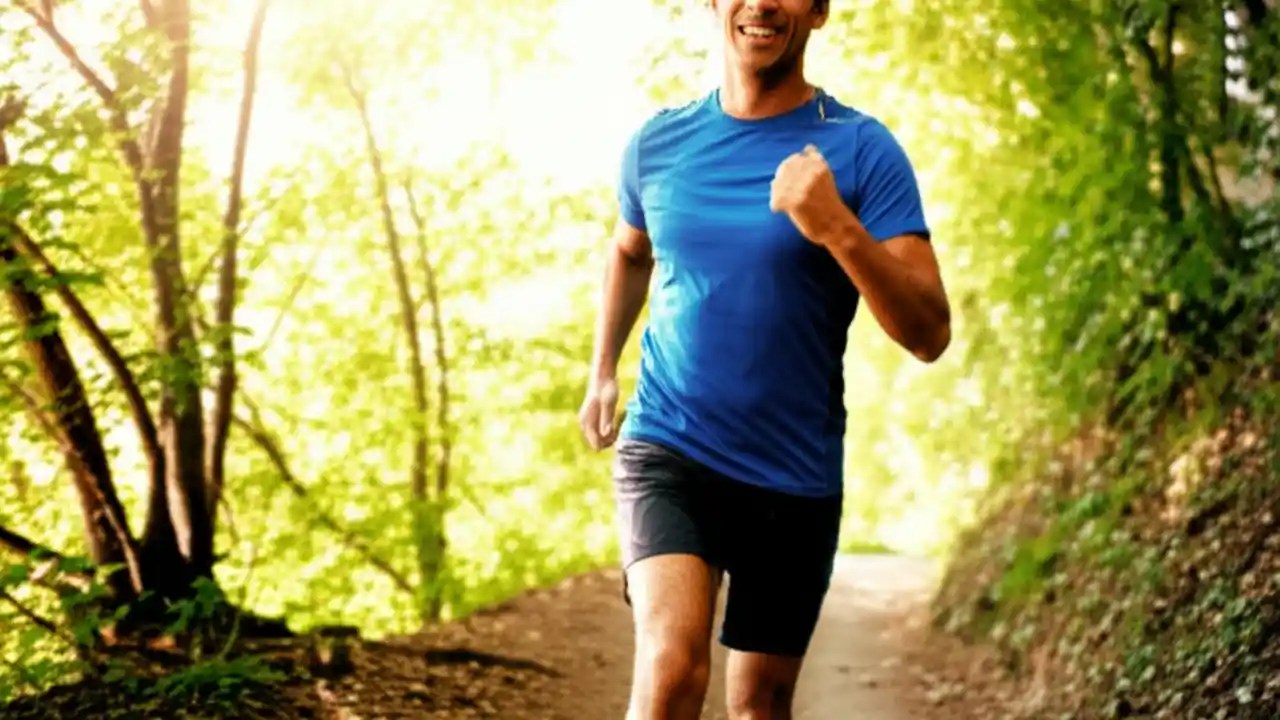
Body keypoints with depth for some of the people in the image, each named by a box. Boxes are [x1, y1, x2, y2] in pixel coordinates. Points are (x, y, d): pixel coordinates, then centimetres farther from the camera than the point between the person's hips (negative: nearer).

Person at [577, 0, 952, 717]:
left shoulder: (862, 150, -9)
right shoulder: (657, 142, 1)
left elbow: (929, 334, -17)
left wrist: (839, 229, -30)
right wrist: (602, 372, 21)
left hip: (798, 476, 0)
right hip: (666, 448, 0)